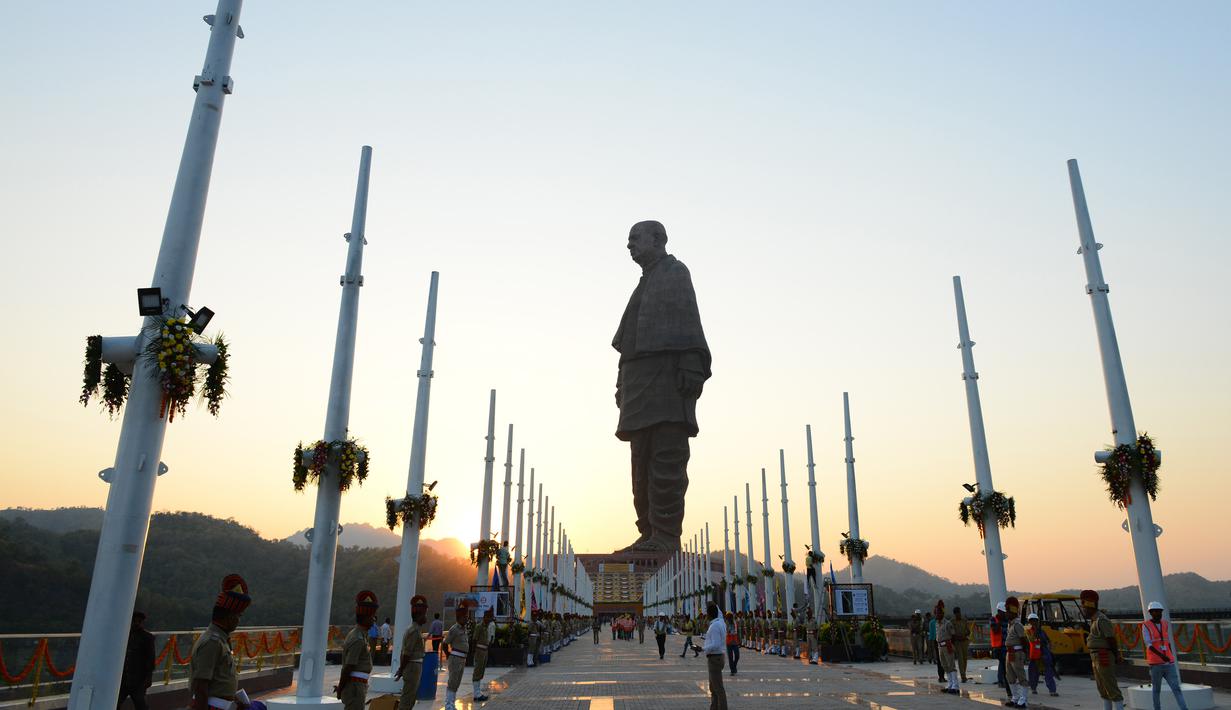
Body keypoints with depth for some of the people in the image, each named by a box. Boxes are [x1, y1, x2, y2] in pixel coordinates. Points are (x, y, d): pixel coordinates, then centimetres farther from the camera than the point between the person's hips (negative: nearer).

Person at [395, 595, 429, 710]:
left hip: (414, 667, 10)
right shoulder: (415, 630, -20)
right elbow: (407, 653, -20)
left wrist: (401, 668, 16)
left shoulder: (415, 628, 11)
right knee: (407, 699, -3)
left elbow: (405, 652, 14)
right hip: (413, 667, -10)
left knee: (411, 696, 17)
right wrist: (401, 670, -13)